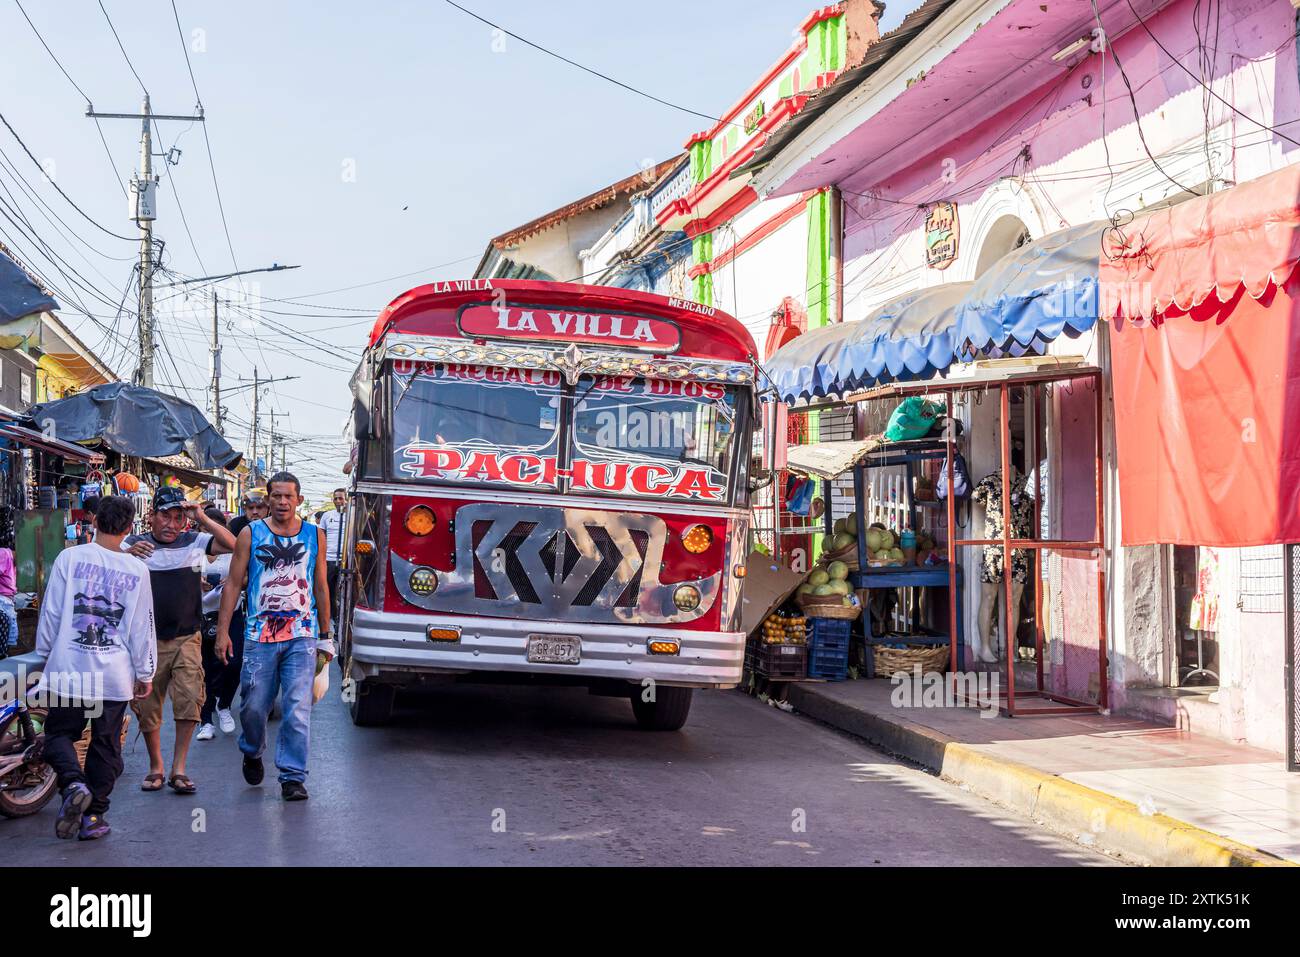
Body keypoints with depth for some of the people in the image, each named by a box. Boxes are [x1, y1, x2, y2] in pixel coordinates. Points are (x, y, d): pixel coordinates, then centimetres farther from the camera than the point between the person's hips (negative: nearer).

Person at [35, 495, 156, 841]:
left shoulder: (69, 558, -5)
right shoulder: (137, 570, -1)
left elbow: (51, 611, -1)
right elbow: (143, 627, 2)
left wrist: (43, 653, 13)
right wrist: (145, 673, 11)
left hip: (69, 667, -1)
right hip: (115, 673, 1)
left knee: (59, 733, 12)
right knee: (106, 744, 11)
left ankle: (73, 783, -14)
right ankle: (94, 815, 12)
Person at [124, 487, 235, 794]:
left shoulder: (195, 542, 7)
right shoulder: (133, 544, 4)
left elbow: (232, 544, -6)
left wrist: (202, 518, -12)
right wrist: (128, 554, -27)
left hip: (187, 639, 0)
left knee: (190, 699, -14)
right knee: (147, 707, 6)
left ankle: (179, 769, -5)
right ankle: (155, 767, 23)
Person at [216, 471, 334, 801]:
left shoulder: (314, 535, 8)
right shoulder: (251, 534, 4)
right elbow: (233, 583, 4)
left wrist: (325, 636, 14)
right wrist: (222, 630, -2)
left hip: (302, 637, 0)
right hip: (260, 635, 0)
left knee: (298, 709, -7)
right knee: (253, 705, 6)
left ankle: (293, 776, 1)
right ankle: (252, 752, 36)